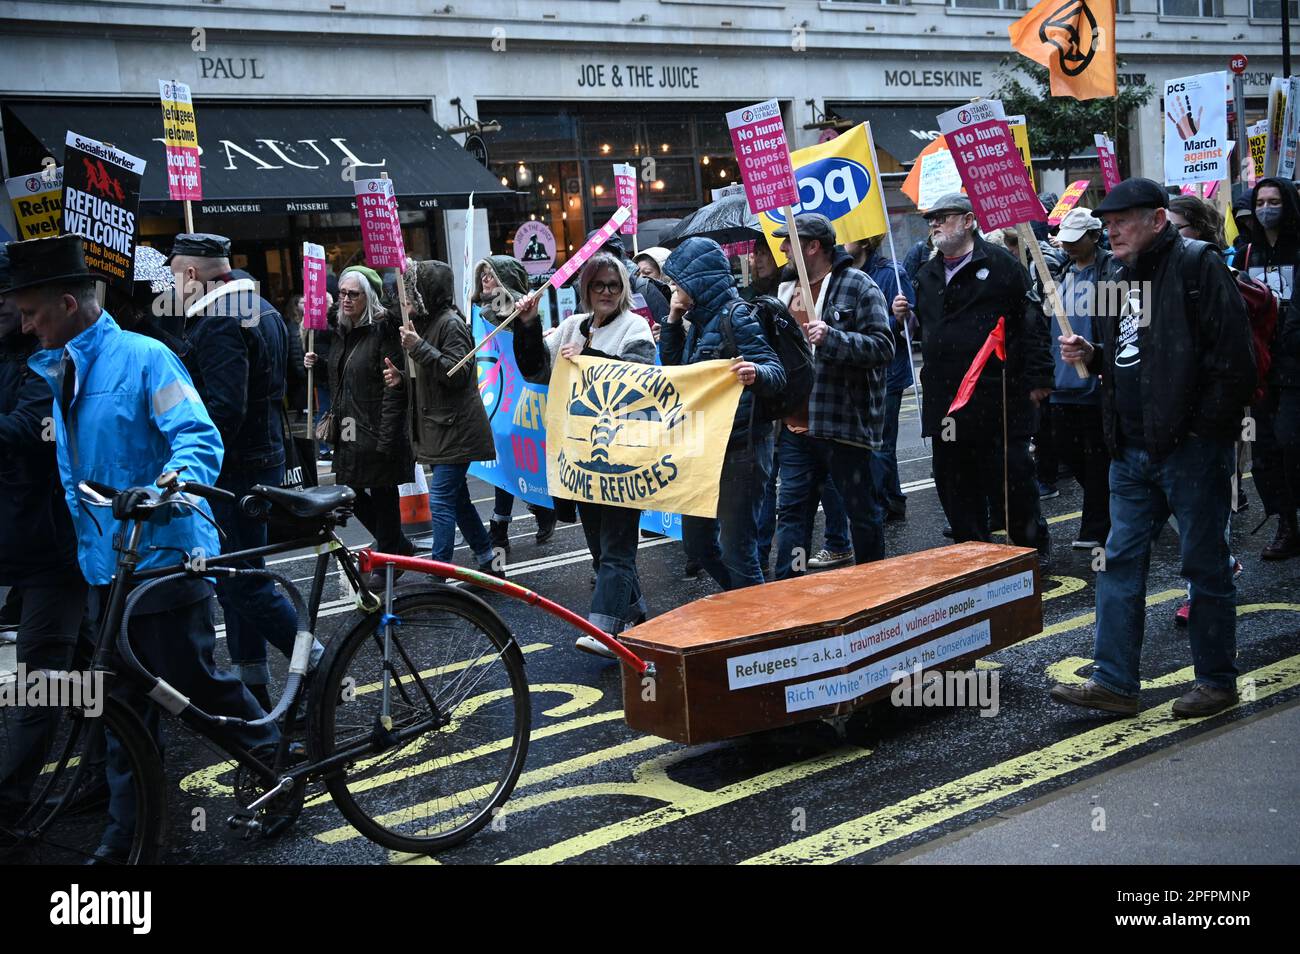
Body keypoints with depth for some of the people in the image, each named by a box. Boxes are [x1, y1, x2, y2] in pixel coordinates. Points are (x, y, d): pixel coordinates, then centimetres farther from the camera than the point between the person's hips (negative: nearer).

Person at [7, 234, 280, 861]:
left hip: (164, 556, -7)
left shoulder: (141, 358, -12)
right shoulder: (59, 369, 12)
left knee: (193, 681, 0)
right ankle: (125, 835, 24)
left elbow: (199, 438, -21)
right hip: (107, 565, 8)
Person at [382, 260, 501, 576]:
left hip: (455, 429, -10)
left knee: (441, 501, -11)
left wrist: (419, 348, -25)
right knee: (457, 498, 14)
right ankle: (489, 561, 24)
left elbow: (458, 373, -22)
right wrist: (401, 377, 6)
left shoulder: (451, 323, -14)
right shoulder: (425, 322, 15)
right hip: (437, 428, 10)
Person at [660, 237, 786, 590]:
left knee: (736, 550, -4)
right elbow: (672, 364, 22)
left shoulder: (735, 315, -13)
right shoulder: (701, 318, 12)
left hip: (739, 450, -9)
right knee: (696, 543, 17)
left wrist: (755, 373, -44)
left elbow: (776, 371, -21)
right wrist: (672, 320, 8)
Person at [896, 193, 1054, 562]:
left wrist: (1038, 378, -10)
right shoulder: (926, 275, 17)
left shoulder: (1001, 265, -2)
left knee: (1010, 479, 1)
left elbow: (1032, 321, -6)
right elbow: (920, 330, 27)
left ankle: (1035, 545, 20)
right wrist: (903, 316, 4)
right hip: (944, 402, 6)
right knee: (955, 486, 9)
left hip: (997, 398, -6)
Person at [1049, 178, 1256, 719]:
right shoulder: (1128, 276, 15)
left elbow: (1234, 362, -16)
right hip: (1133, 452, 8)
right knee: (1120, 562, 7)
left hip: (1192, 450, -8)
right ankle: (1114, 682, 12)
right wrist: (1092, 355, 5)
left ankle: (1217, 681, 18)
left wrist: (1201, 430, -16)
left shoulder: (1196, 265, -10)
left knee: (1205, 565, 4)